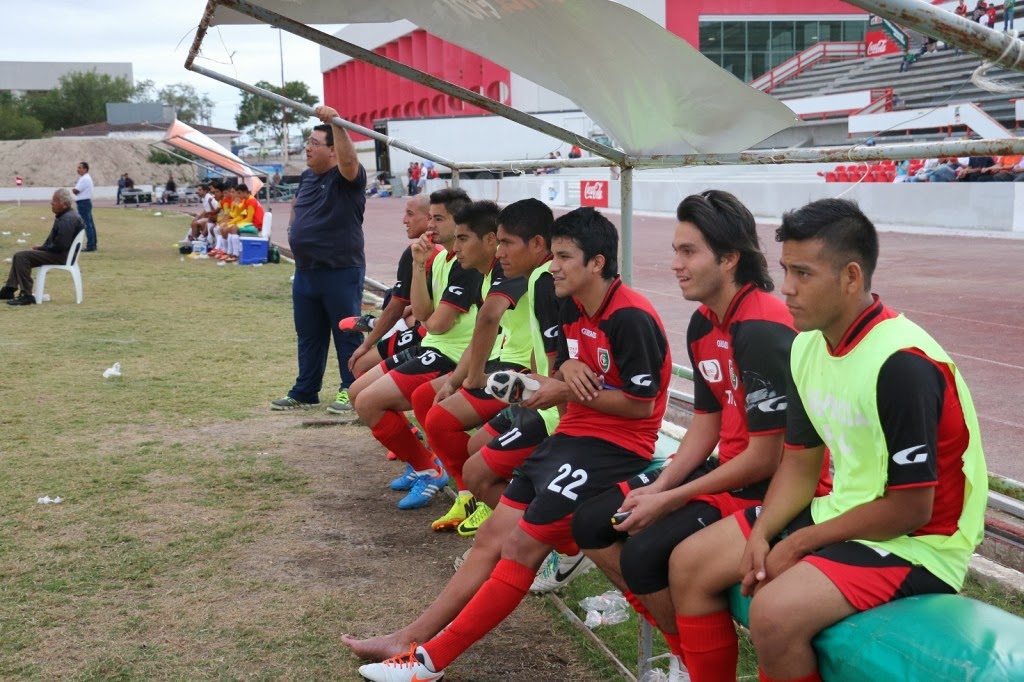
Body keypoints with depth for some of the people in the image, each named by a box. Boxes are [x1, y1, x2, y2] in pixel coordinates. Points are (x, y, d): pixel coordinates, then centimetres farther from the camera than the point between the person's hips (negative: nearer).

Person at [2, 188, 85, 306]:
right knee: (19, 255, 15)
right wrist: (40, 248, 4)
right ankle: (9, 289, 13)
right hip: (57, 252, 11)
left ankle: (26, 295, -19)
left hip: (61, 256, -11)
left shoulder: (68, 219, -21)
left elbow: (59, 246, -26)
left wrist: (39, 248, -12)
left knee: (22, 257, -19)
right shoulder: (64, 216, 13)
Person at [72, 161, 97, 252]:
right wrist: (75, 190, 0)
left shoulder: (84, 179, -16)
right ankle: (93, 244, 16)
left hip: (83, 203, -11)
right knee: (90, 224, 12)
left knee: (87, 224, -10)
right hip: (86, 202, 11)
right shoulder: (86, 178, 17)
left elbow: (75, 191, -15)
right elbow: (75, 191, 19)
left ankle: (90, 245, -11)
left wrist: (73, 189, 4)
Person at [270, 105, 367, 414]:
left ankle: (351, 392, 12)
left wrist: (335, 123, -41)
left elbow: (348, 159, -35)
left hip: (341, 272, -8)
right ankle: (305, 392, 24)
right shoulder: (307, 176, 12)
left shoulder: (346, 178, -11)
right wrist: (296, 230, 17)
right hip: (305, 272, 8)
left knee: (347, 334, 2)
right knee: (308, 336, 15)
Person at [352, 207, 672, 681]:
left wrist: (566, 391, -14)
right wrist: (569, 370, -10)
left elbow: (641, 405, -18)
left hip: (616, 446, -9)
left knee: (522, 545, -14)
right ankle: (410, 638, 5)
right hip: (572, 435, 9)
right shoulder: (574, 310, 9)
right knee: (491, 536, 3)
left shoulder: (630, 318, -18)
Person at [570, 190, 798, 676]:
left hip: (773, 485, -10)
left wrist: (669, 501, -16)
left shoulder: (763, 331, -23)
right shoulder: (702, 324, 5)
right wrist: (658, 487, -3)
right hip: (726, 466, 10)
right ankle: (681, 647, 14)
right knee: (593, 524, 4)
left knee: (644, 555, -24)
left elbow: (766, 458, -22)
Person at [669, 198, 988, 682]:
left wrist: (800, 544, -14)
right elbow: (801, 463, 9)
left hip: (915, 541, -8)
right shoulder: (807, 346, 1)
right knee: (689, 565, 5)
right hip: (841, 515, 9)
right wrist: (760, 534, -8)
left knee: (775, 611, -30)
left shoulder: (902, 363, -25)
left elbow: (910, 509, -22)